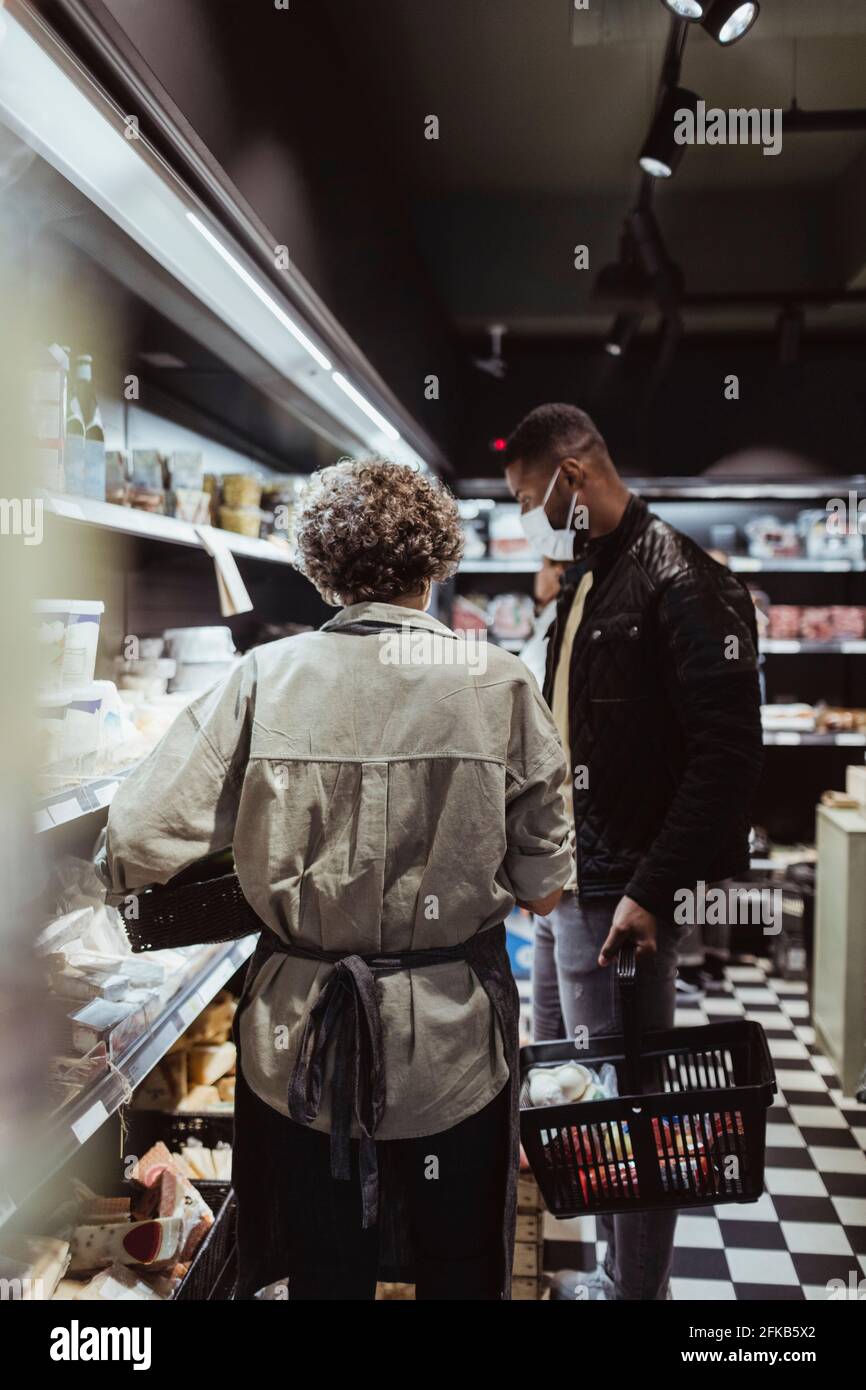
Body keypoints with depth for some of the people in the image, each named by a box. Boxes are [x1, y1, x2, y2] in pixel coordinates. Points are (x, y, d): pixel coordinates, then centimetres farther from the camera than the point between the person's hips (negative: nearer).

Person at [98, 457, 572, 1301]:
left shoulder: (266, 678, -12)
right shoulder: (502, 685, -11)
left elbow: (133, 849, -12)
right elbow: (542, 890, -6)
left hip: (304, 1041, 0)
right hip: (455, 1042, 0)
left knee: (325, 1274, 22)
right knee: (461, 1272, 23)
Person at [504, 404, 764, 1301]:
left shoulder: (677, 581, -15)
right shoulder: (585, 580, 13)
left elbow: (728, 750, -20)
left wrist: (652, 890, -22)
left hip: (616, 896, -9)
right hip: (562, 882, 10)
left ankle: (635, 1284, 23)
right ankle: (616, 1261, 37)